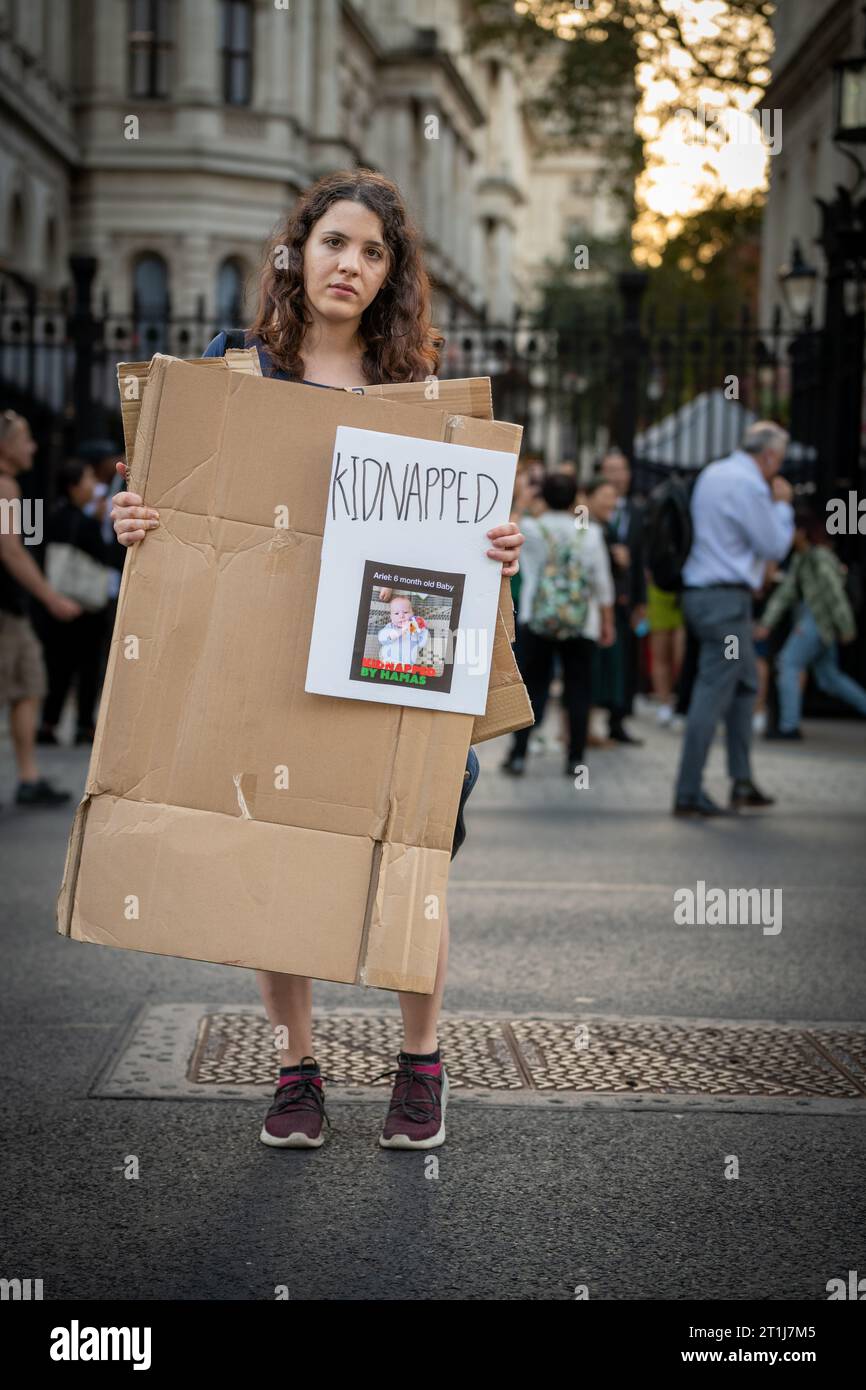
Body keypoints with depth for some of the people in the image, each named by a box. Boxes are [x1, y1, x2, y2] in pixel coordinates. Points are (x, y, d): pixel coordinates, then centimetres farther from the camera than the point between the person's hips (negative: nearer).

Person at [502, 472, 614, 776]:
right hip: (582, 623, 0)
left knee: (532, 685, 6)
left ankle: (518, 755, 2)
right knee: (578, 688, 7)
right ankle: (575, 759, 8)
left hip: (538, 621, 0)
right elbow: (603, 582, 4)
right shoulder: (590, 532, 0)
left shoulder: (531, 528, -5)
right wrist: (607, 622, 12)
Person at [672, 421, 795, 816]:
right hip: (727, 598, -10)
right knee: (713, 694, -7)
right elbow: (775, 546, -10)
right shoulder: (749, 487, -16)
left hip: (699, 589, 10)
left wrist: (773, 504, 18)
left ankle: (742, 782, 19)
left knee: (746, 683, 18)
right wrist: (782, 505, 4)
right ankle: (688, 794, -4)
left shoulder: (713, 473, 13)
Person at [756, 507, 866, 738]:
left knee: (788, 664, -12)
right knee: (829, 679, 13)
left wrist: (846, 628, -18)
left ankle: (789, 725, -13)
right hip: (807, 619, 10)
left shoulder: (820, 556, -13)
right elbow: (785, 592, 11)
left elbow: (835, 592, -16)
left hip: (821, 621, -10)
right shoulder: (800, 558, 15)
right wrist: (767, 623, 4)